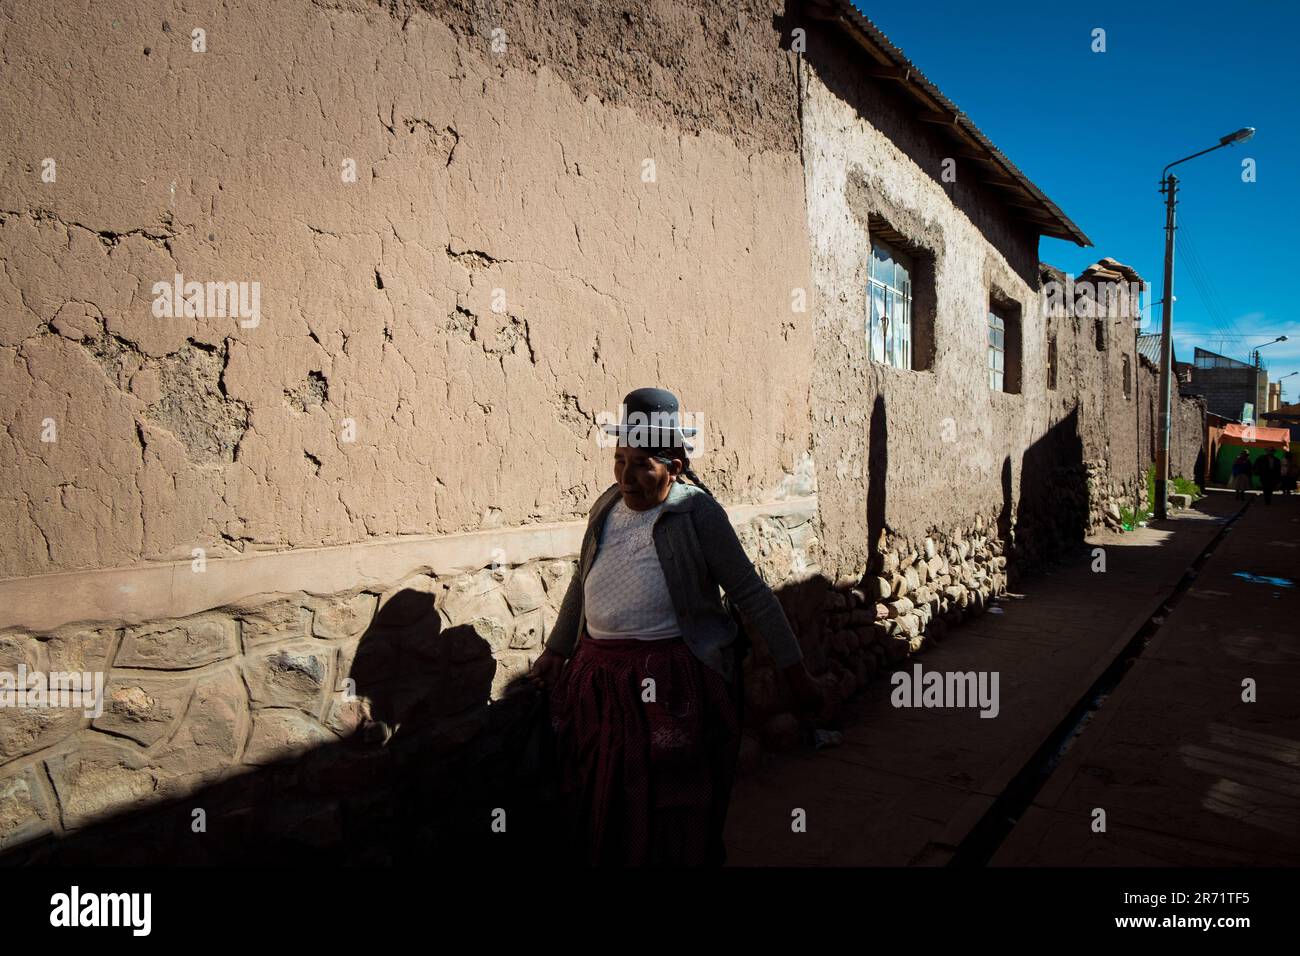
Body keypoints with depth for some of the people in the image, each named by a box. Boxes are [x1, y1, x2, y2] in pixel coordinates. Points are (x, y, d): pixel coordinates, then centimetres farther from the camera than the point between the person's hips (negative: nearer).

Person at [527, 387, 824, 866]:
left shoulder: (697, 512, -10)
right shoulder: (606, 507, 7)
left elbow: (750, 593, -9)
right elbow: (583, 583, 18)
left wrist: (795, 671, -10)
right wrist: (556, 651, 24)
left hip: (675, 678, -5)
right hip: (601, 675, 6)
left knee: (671, 811, 8)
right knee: (603, 806, 17)